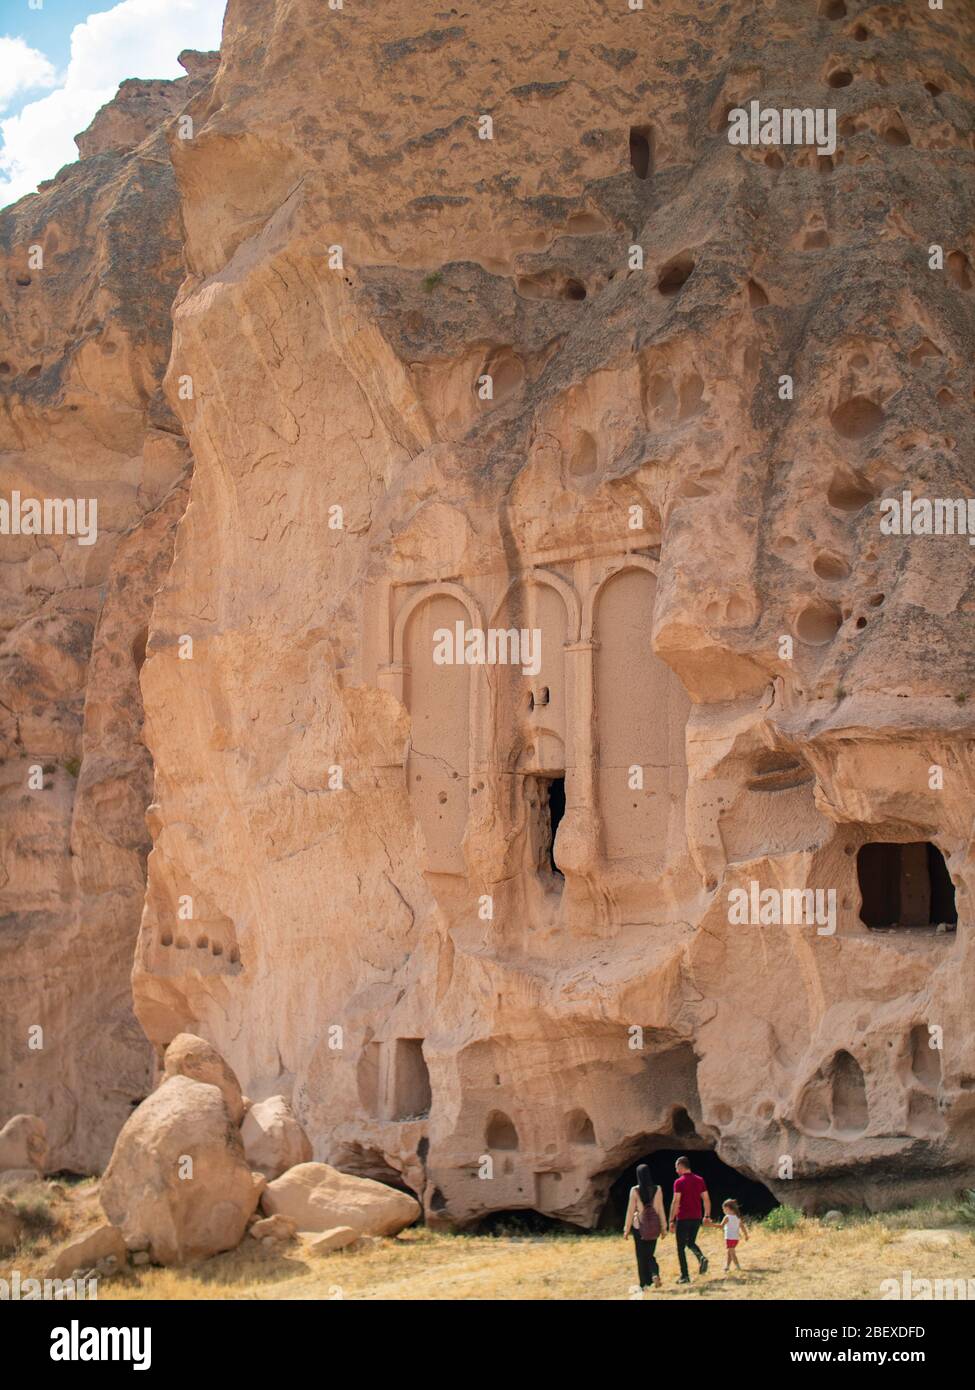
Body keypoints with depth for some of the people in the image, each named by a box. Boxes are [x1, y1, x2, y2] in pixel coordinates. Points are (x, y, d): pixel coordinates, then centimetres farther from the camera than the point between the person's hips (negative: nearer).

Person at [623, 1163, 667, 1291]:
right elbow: (660, 1209, 1)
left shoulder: (635, 1191, -10)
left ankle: (644, 1283, 10)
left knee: (641, 1255, 9)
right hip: (654, 1225, 2)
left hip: (639, 1224, -2)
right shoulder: (656, 1189, -3)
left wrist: (626, 1229, 2)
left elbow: (630, 1210, -6)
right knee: (650, 1254, 15)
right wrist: (663, 1228, 9)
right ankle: (655, 1273, -11)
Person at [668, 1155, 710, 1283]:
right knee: (691, 1242, 22)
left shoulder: (679, 1182, -9)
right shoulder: (700, 1180, 8)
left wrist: (672, 1221, -11)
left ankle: (684, 1276, 2)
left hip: (683, 1218, -5)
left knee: (681, 1247, 5)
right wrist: (707, 1216, 15)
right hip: (697, 1218, 5)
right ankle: (702, 1257, -8)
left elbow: (676, 1202, -14)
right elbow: (706, 1199, 7)